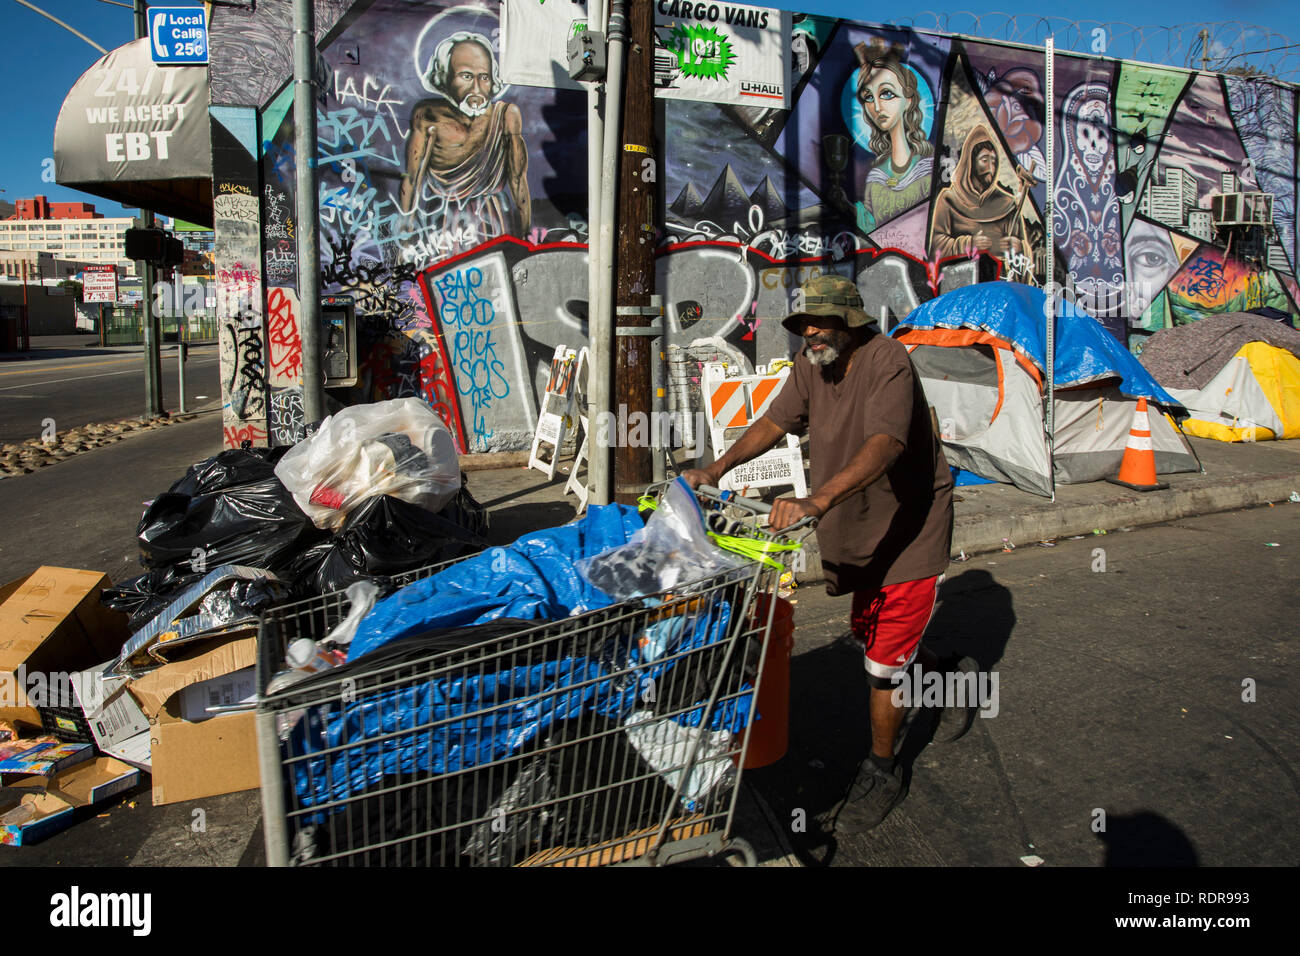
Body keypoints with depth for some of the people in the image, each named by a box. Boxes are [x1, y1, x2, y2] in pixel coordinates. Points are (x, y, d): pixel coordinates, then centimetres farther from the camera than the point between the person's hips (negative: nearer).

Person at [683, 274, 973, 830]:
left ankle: (881, 770, 16)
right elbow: (773, 423, 3)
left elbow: (884, 445, -39)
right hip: (859, 525, 8)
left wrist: (816, 502, -52)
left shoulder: (886, 360, -25)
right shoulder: (810, 366, -1)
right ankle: (951, 678, 48)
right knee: (867, 633, 21)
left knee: (885, 656, -3)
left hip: (909, 524, -8)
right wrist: (715, 471, -10)